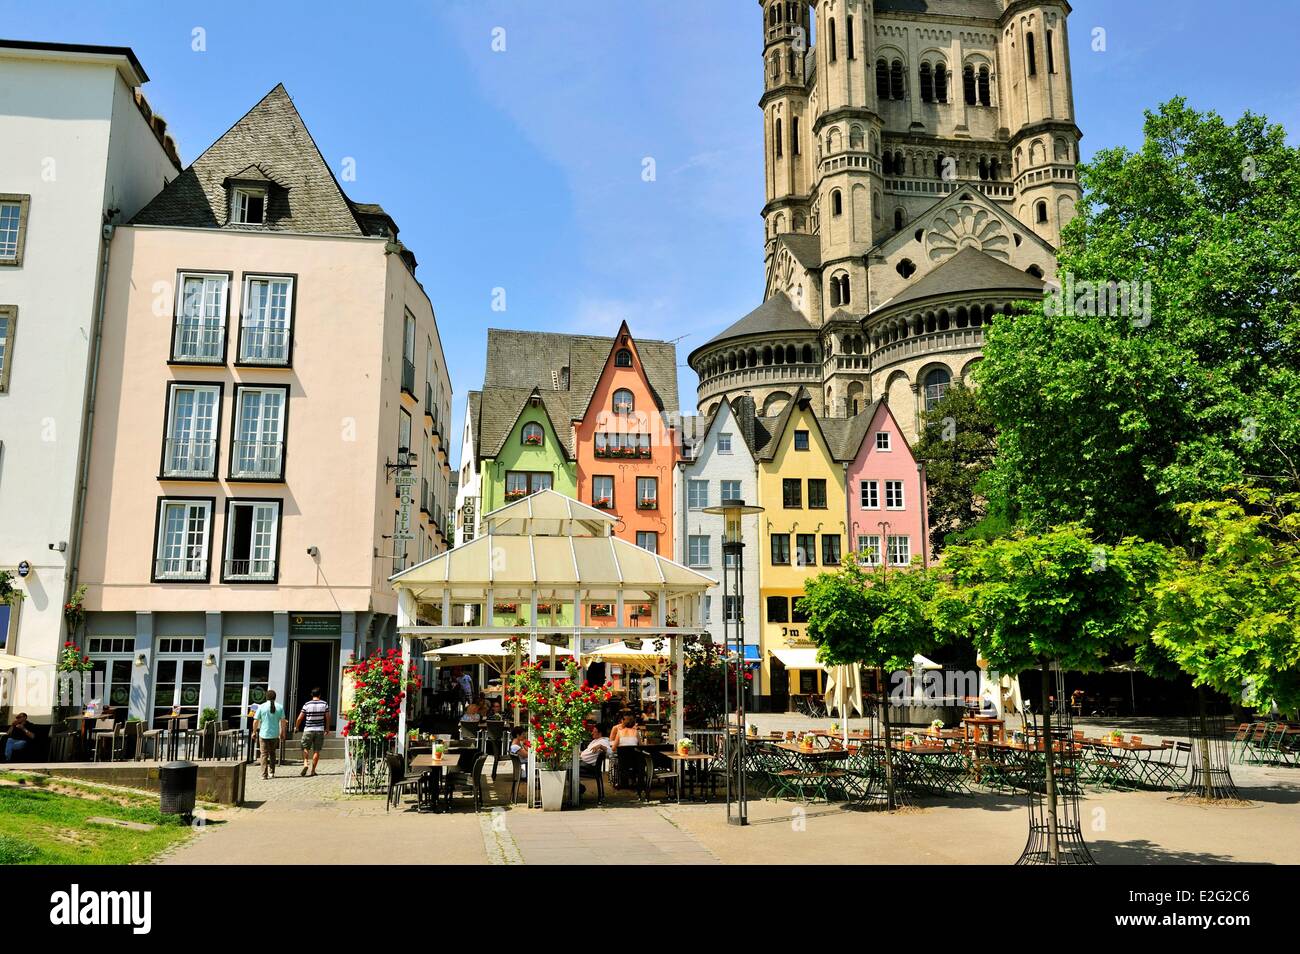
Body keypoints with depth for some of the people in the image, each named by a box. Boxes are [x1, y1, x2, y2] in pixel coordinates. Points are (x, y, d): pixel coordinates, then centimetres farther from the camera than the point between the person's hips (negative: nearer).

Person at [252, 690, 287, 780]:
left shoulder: (261, 707, -4)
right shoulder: (280, 707, 0)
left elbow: (255, 721, -3)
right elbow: (283, 721, 1)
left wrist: (254, 732, 10)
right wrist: (282, 732, 12)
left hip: (264, 734, -2)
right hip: (275, 734, 2)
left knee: (264, 754, 2)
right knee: (272, 754, 18)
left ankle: (264, 774, -4)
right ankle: (272, 772, 20)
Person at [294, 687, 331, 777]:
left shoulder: (307, 705, -5)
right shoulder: (324, 704, -1)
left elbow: (300, 718, -2)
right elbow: (327, 717, 3)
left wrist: (296, 727, 15)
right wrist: (327, 728, 17)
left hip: (308, 730, -1)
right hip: (320, 730, 1)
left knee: (305, 748, 12)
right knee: (316, 750, 6)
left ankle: (306, 763, -11)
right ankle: (313, 770, 7)